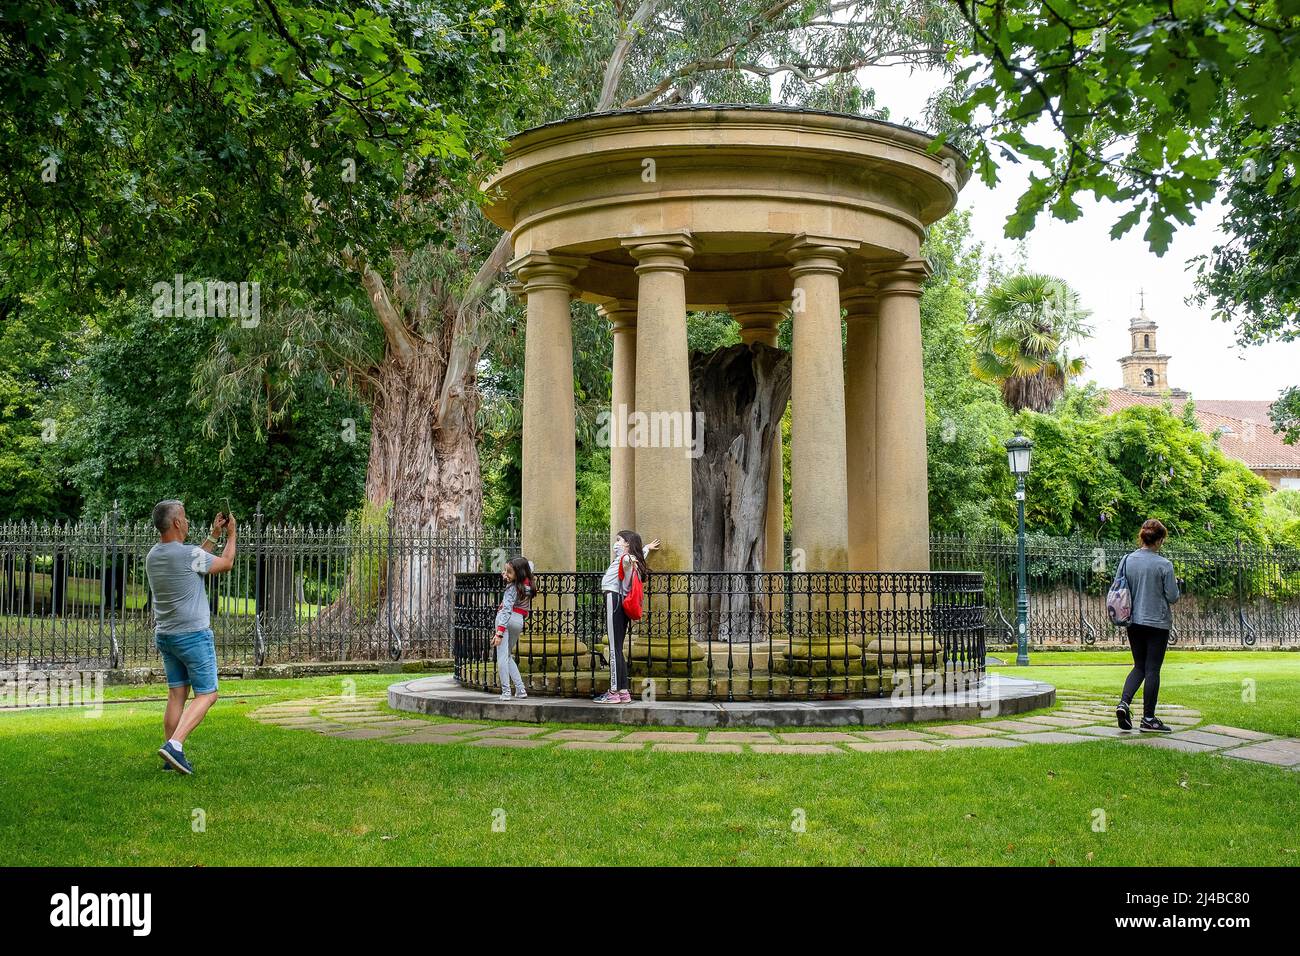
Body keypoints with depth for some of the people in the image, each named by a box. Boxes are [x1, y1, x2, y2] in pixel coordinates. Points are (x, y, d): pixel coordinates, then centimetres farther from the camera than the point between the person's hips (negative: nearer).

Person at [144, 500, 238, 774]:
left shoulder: (152, 556, 4)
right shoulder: (189, 554, -19)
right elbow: (226, 563, -1)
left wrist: (213, 536, 23)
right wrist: (231, 535, 15)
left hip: (164, 636, 7)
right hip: (193, 635, -7)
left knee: (177, 694, 11)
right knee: (206, 694, 0)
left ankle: (172, 758, 10)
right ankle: (174, 745, -15)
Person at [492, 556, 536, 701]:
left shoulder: (512, 588, -12)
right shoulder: (528, 585, 7)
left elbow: (507, 610, -20)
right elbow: (529, 564, 27)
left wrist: (499, 632, -25)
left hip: (506, 620, -7)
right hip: (520, 621, 7)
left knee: (502, 656, -6)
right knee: (508, 655, 19)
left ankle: (505, 692, -15)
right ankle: (520, 689, 10)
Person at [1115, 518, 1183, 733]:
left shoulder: (1128, 560, 0)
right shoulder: (1164, 565, -13)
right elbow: (1172, 597, -8)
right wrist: (1179, 587, 12)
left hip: (1134, 622, 4)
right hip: (1157, 623, -4)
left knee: (1139, 667, 16)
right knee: (1152, 669, 3)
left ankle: (1124, 702, -6)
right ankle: (1148, 719, 8)